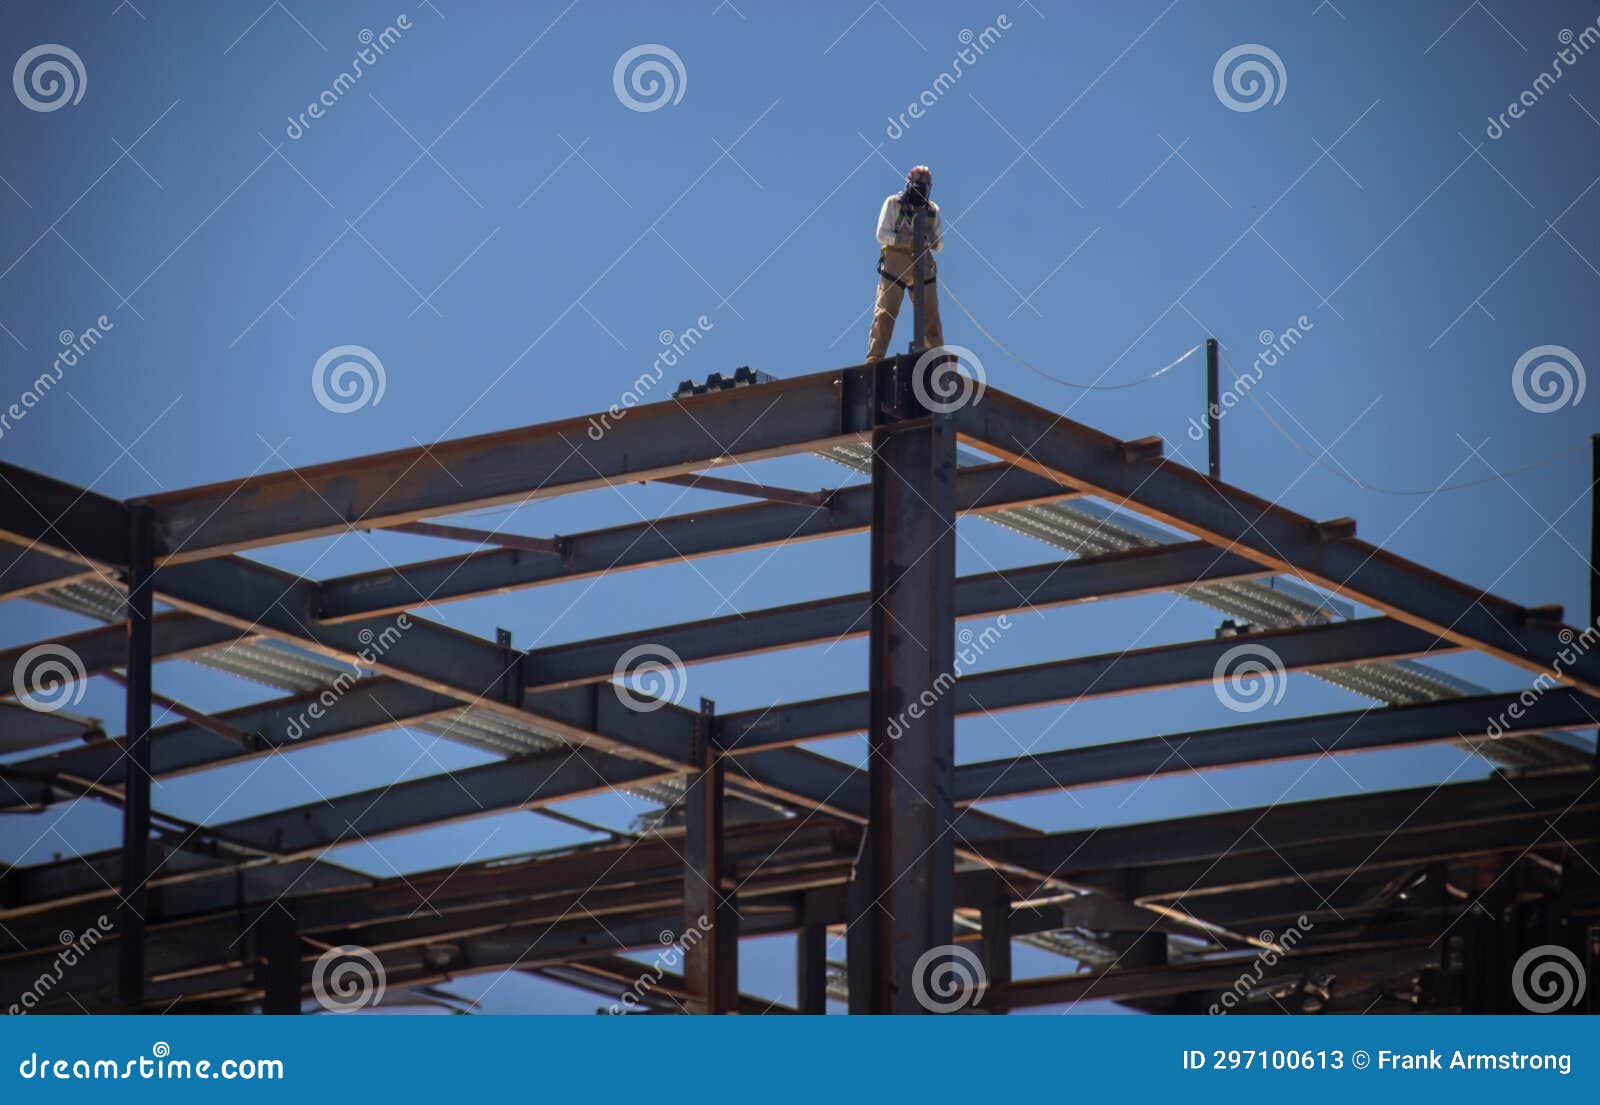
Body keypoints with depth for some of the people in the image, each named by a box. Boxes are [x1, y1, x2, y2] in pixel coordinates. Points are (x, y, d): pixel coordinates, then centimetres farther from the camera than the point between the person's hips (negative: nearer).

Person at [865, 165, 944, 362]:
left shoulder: (933, 210, 14)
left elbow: (939, 244, 11)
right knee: (885, 313, -8)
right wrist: (906, 239, -20)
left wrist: (931, 241, -13)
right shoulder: (893, 204, 5)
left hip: (922, 267, 3)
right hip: (895, 265, -3)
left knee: (930, 315, 1)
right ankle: (874, 358, -10)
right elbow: (882, 234, -4)